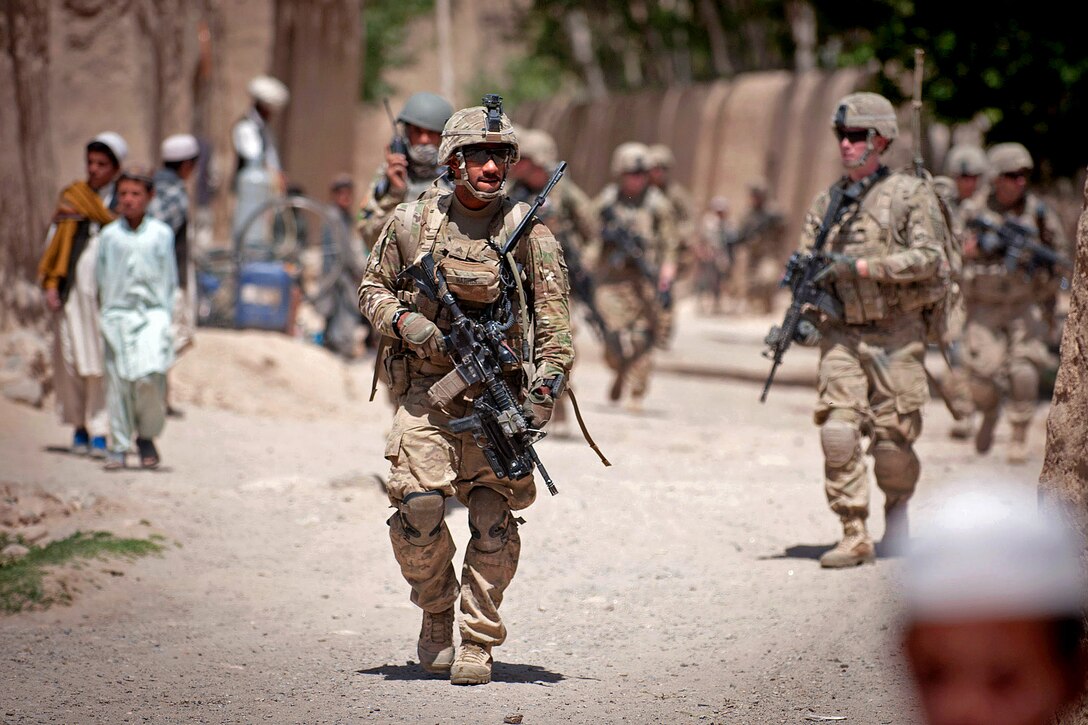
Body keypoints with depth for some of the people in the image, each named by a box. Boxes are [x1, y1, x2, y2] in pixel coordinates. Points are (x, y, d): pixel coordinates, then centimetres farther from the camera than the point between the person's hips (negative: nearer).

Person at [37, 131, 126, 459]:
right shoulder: (72, 196, 11)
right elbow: (56, 241, 10)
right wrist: (51, 284, 3)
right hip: (74, 288, 2)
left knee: (103, 361, -8)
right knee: (71, 358, 1)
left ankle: (99, 432, -5)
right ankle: (79, 427, 12)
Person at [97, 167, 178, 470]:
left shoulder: (161, 234, 5)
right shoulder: (109, 235, 8)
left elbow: (169, 281, 8)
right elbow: (102, 280, 12)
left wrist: (165, 318, 3)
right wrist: (105, 316, 7)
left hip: (152, 312, -1)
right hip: (117, 313, 1)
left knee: (149, 377, -15)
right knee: (118, 383, -1)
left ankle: (146, 436, 6)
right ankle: (119, 448, 6)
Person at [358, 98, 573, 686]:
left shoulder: (525, 230, 1)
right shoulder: (412, 222, 5)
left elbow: (552, 316, -2)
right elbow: (372, 288, 15)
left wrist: (545, 387, -14)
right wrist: (404, 322, -6)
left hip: (498, 394, 0)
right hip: (425, 389, 0)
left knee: (493, 519, -3)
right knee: (418, 503, -13)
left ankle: (478, 644, 9)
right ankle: (436, 615, 12)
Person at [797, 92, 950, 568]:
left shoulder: (910, 194, -3)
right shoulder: (828, 202, 11)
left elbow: (928, 258, -13)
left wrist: (861, 266, -19)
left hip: (896, 334, -3)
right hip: (842, 333, 3)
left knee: (892, 437, 0)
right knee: (838, 431, -11)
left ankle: (897, 505, 30)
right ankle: (854, 537, -8)